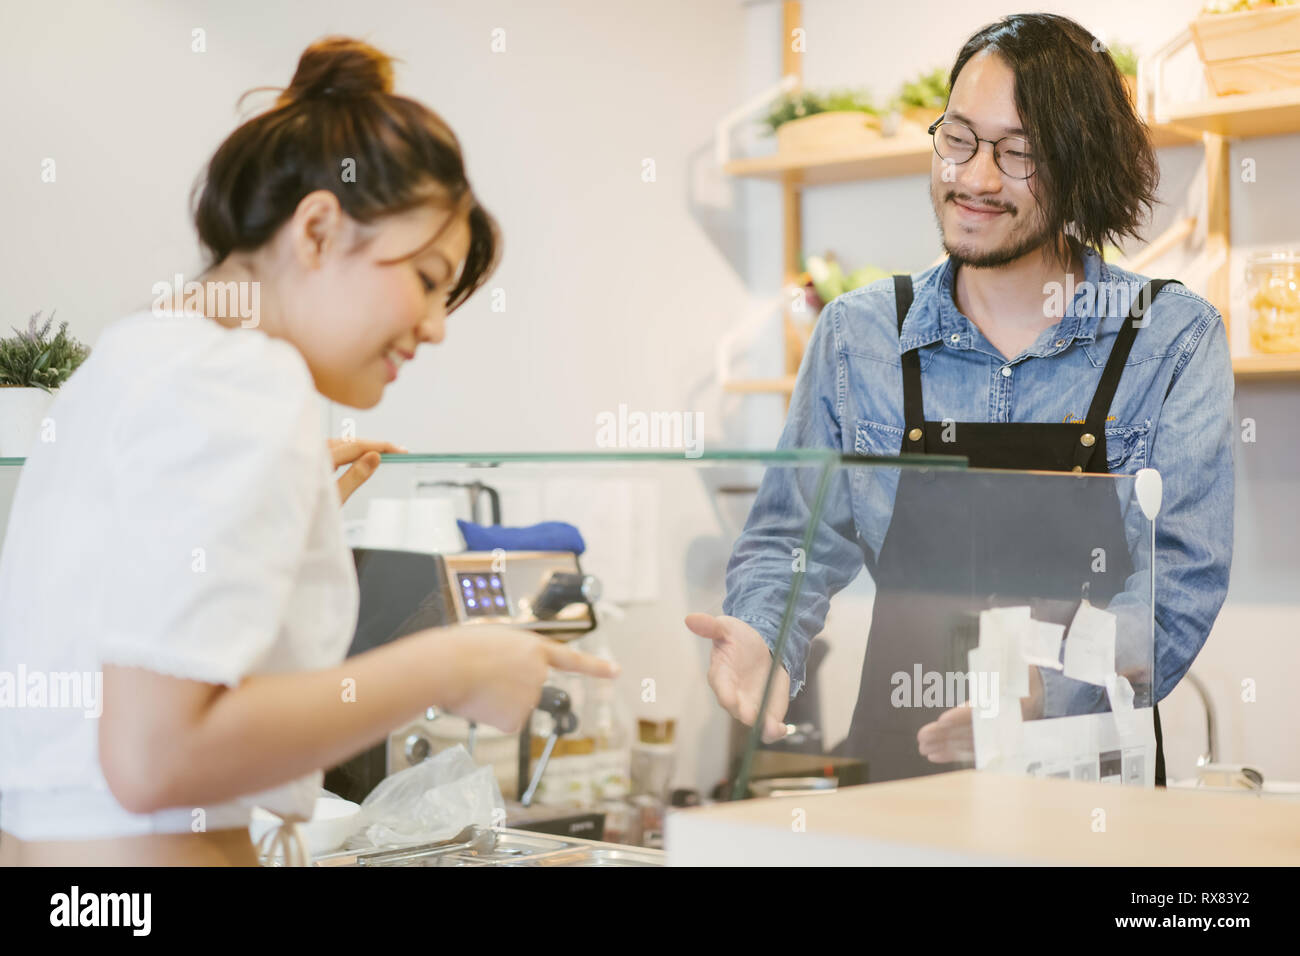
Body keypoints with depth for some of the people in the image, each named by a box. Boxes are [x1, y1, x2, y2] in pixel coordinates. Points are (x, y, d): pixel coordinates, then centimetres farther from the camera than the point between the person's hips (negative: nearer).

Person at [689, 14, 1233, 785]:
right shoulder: (856, 336, 7)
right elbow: (792, 539, 11)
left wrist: (1048, 691, -26)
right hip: (896, 764, 2)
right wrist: (763, 642, -13)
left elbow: (1182, 578, -8)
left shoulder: (1176, 340, 0)